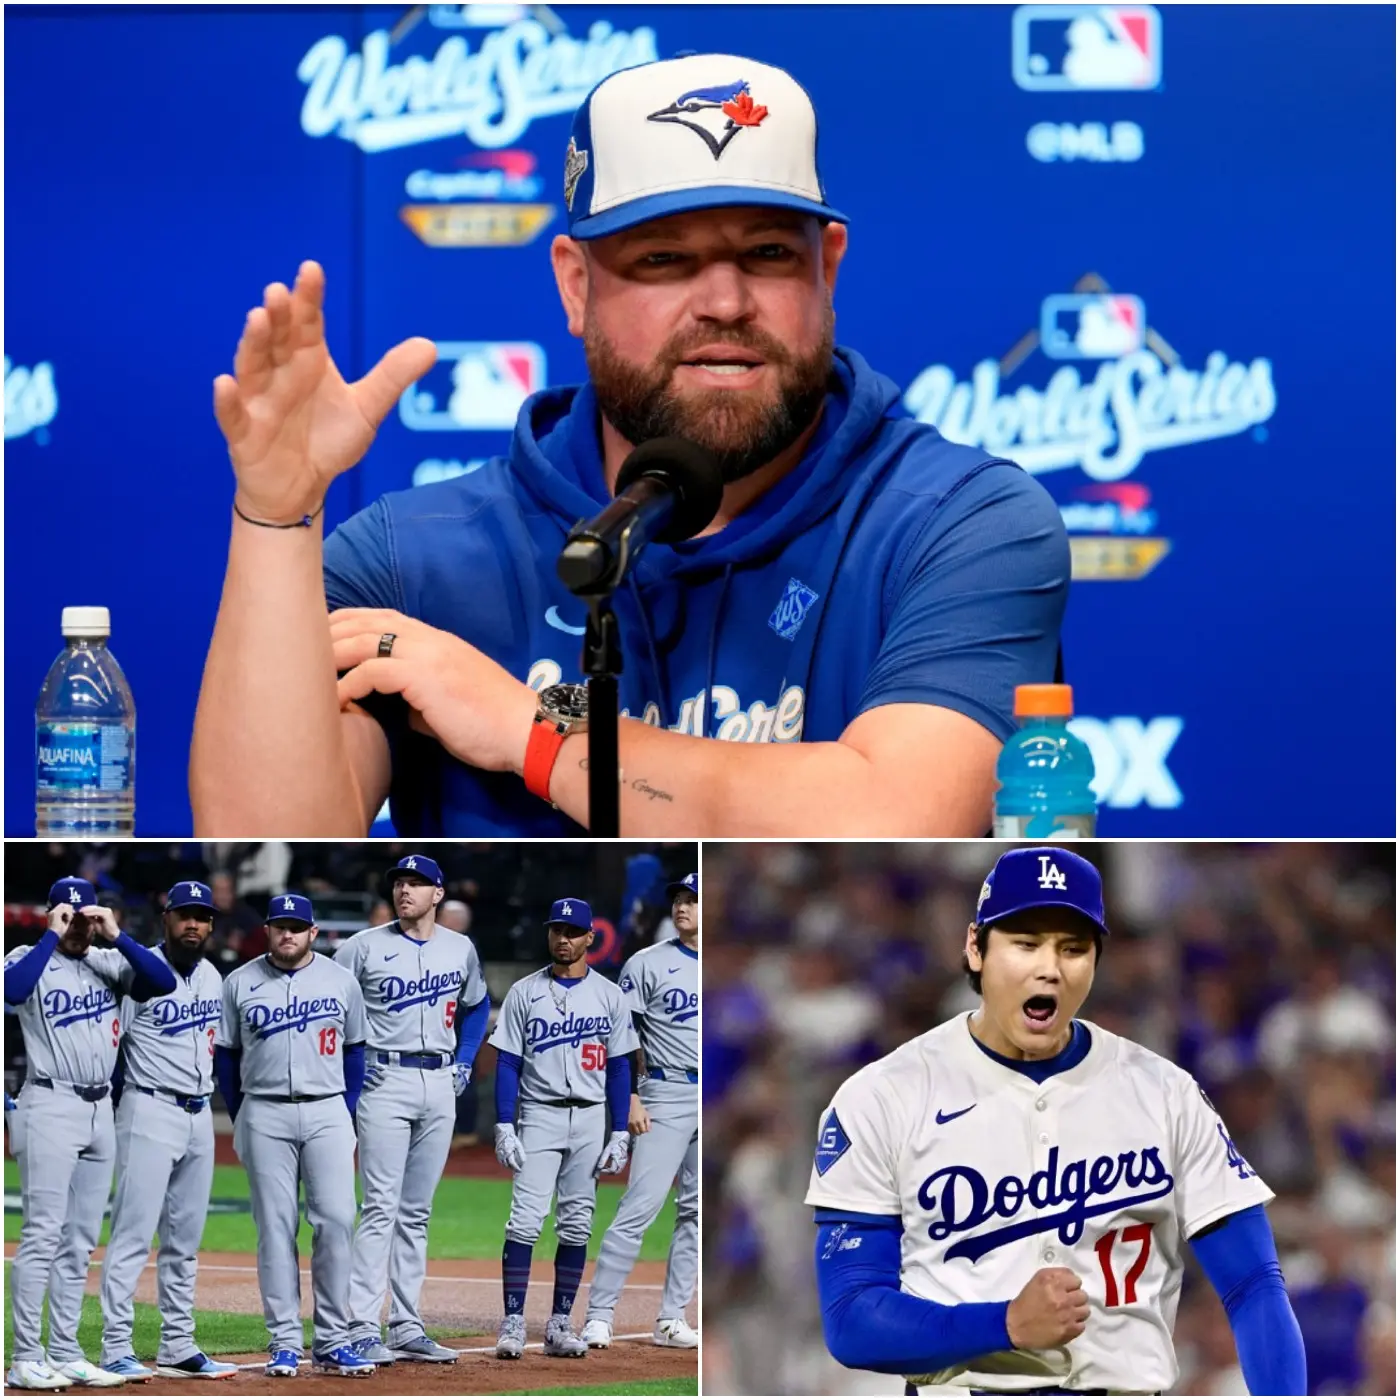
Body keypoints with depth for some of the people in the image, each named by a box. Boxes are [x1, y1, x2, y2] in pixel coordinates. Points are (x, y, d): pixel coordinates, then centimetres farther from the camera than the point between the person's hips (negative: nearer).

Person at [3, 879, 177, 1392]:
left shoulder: (107, 962, 10)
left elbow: (164, 982, -4)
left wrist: (116, 936, -9)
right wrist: (52, 935, -19)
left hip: (99, 1111, 6)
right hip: (50, 1107, -6)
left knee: (80, 1242, 8)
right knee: (43, 1235, -9)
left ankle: (65, 1354, 13)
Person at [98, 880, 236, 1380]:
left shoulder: (212, 977, 12)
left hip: (199, 1114, 7)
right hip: (151, 1112, -7)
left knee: (185, 1239, 10)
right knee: (134, 1233, -9)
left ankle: (178, 1347, 15)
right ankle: (115, 1349, -9)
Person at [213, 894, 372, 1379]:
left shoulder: (341, 981, 6)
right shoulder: (240, 983, 4)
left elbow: (355, 1050, 12)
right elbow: (225, 1054, 9)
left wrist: (347, 1116, 5)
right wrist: (244, 1121, 4)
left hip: (327, 1114, 0)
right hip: (265, 1115, 0)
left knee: (336, 1220, -8)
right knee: (275, 1225, -1)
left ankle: (332, 1342, -3)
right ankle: (285, 1343, 2)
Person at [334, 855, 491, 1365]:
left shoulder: (462, 949, 10)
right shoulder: (366, 946, -3)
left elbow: (477, 1005, 25)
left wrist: (465, 1060, 12)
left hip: (441, 1085, 5)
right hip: (386, 1082, -5)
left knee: (416, 1214, 9)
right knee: (381, 1208, -12)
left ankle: (407, 1329, 12)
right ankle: (361, 1331, -14)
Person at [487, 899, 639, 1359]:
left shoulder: (608, 995, 6)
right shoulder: (525, 993, 2)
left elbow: (619, 1068, 6)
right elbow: (508, 1063, 0)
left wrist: (620, 1135, 0)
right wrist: (504, 1127, -9)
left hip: (591, 1119, 2)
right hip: (540, 1115, -2)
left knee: (577, 1225, 3)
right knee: (525, 1220, -12)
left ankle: (560, 1326, 9)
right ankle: (512, 1324, -12)